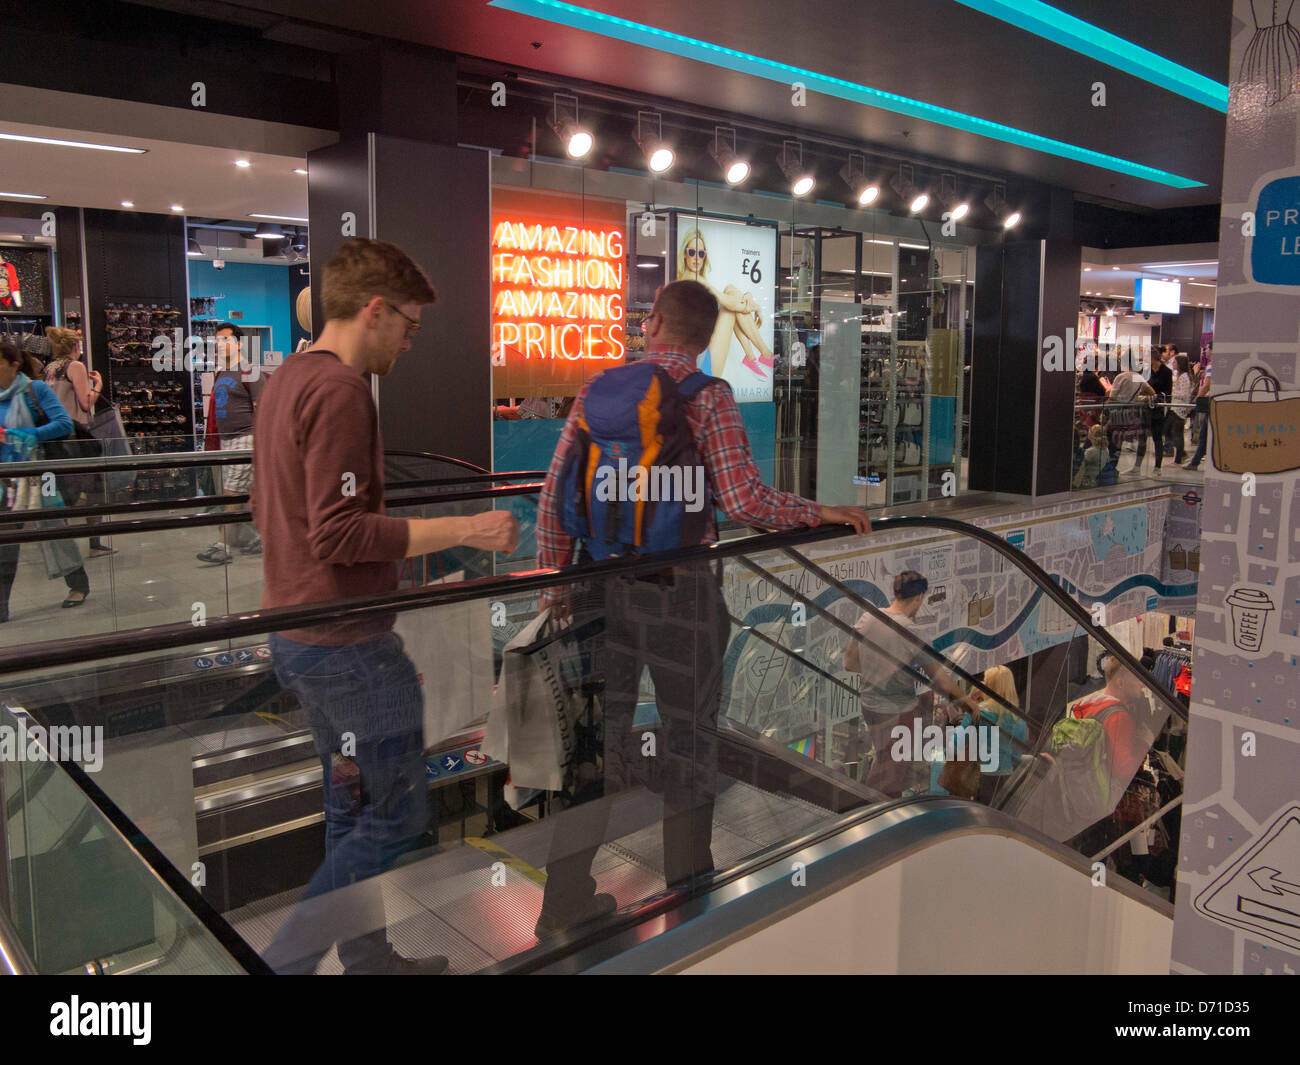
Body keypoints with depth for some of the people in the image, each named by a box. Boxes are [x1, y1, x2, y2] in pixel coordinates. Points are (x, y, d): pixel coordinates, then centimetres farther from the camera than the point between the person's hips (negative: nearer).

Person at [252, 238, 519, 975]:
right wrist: (462, 530, -22)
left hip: (295, 632, 10)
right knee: (398, 816, 3)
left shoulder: (286, 380, 12)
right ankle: (286, 961, 9)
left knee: (354, 804, 20)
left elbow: (267, 508, 20)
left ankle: (370, 957, 33)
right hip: (346, 641, -10)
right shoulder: (341, 388, -19)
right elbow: (339, 532, -24)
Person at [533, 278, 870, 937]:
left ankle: (564, 902, 23)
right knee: (689, 739, 12)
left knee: (600, 735, 14)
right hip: (679, 587, -3)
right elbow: (743, 501, -17)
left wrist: (557, 585, 9)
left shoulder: (601, 387, 3)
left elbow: (556, 495, 0)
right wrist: (821, 512, -2)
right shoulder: (709, 396, -7)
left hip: (603, 581, 4)